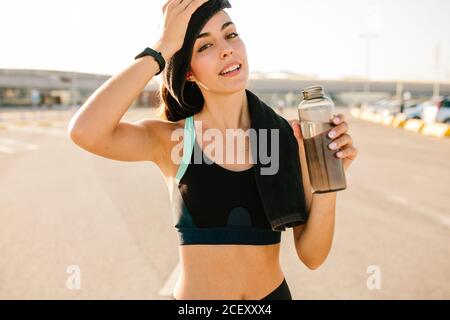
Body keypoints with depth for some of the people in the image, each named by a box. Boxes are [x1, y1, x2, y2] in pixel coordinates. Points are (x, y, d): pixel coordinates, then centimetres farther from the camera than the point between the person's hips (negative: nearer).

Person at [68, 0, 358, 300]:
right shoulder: (171, 140, -13)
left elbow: (312, 256, -10)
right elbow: (85, 131, -32)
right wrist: (163, 47, -26)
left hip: (275, 292, 1)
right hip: (195, 293, -1)